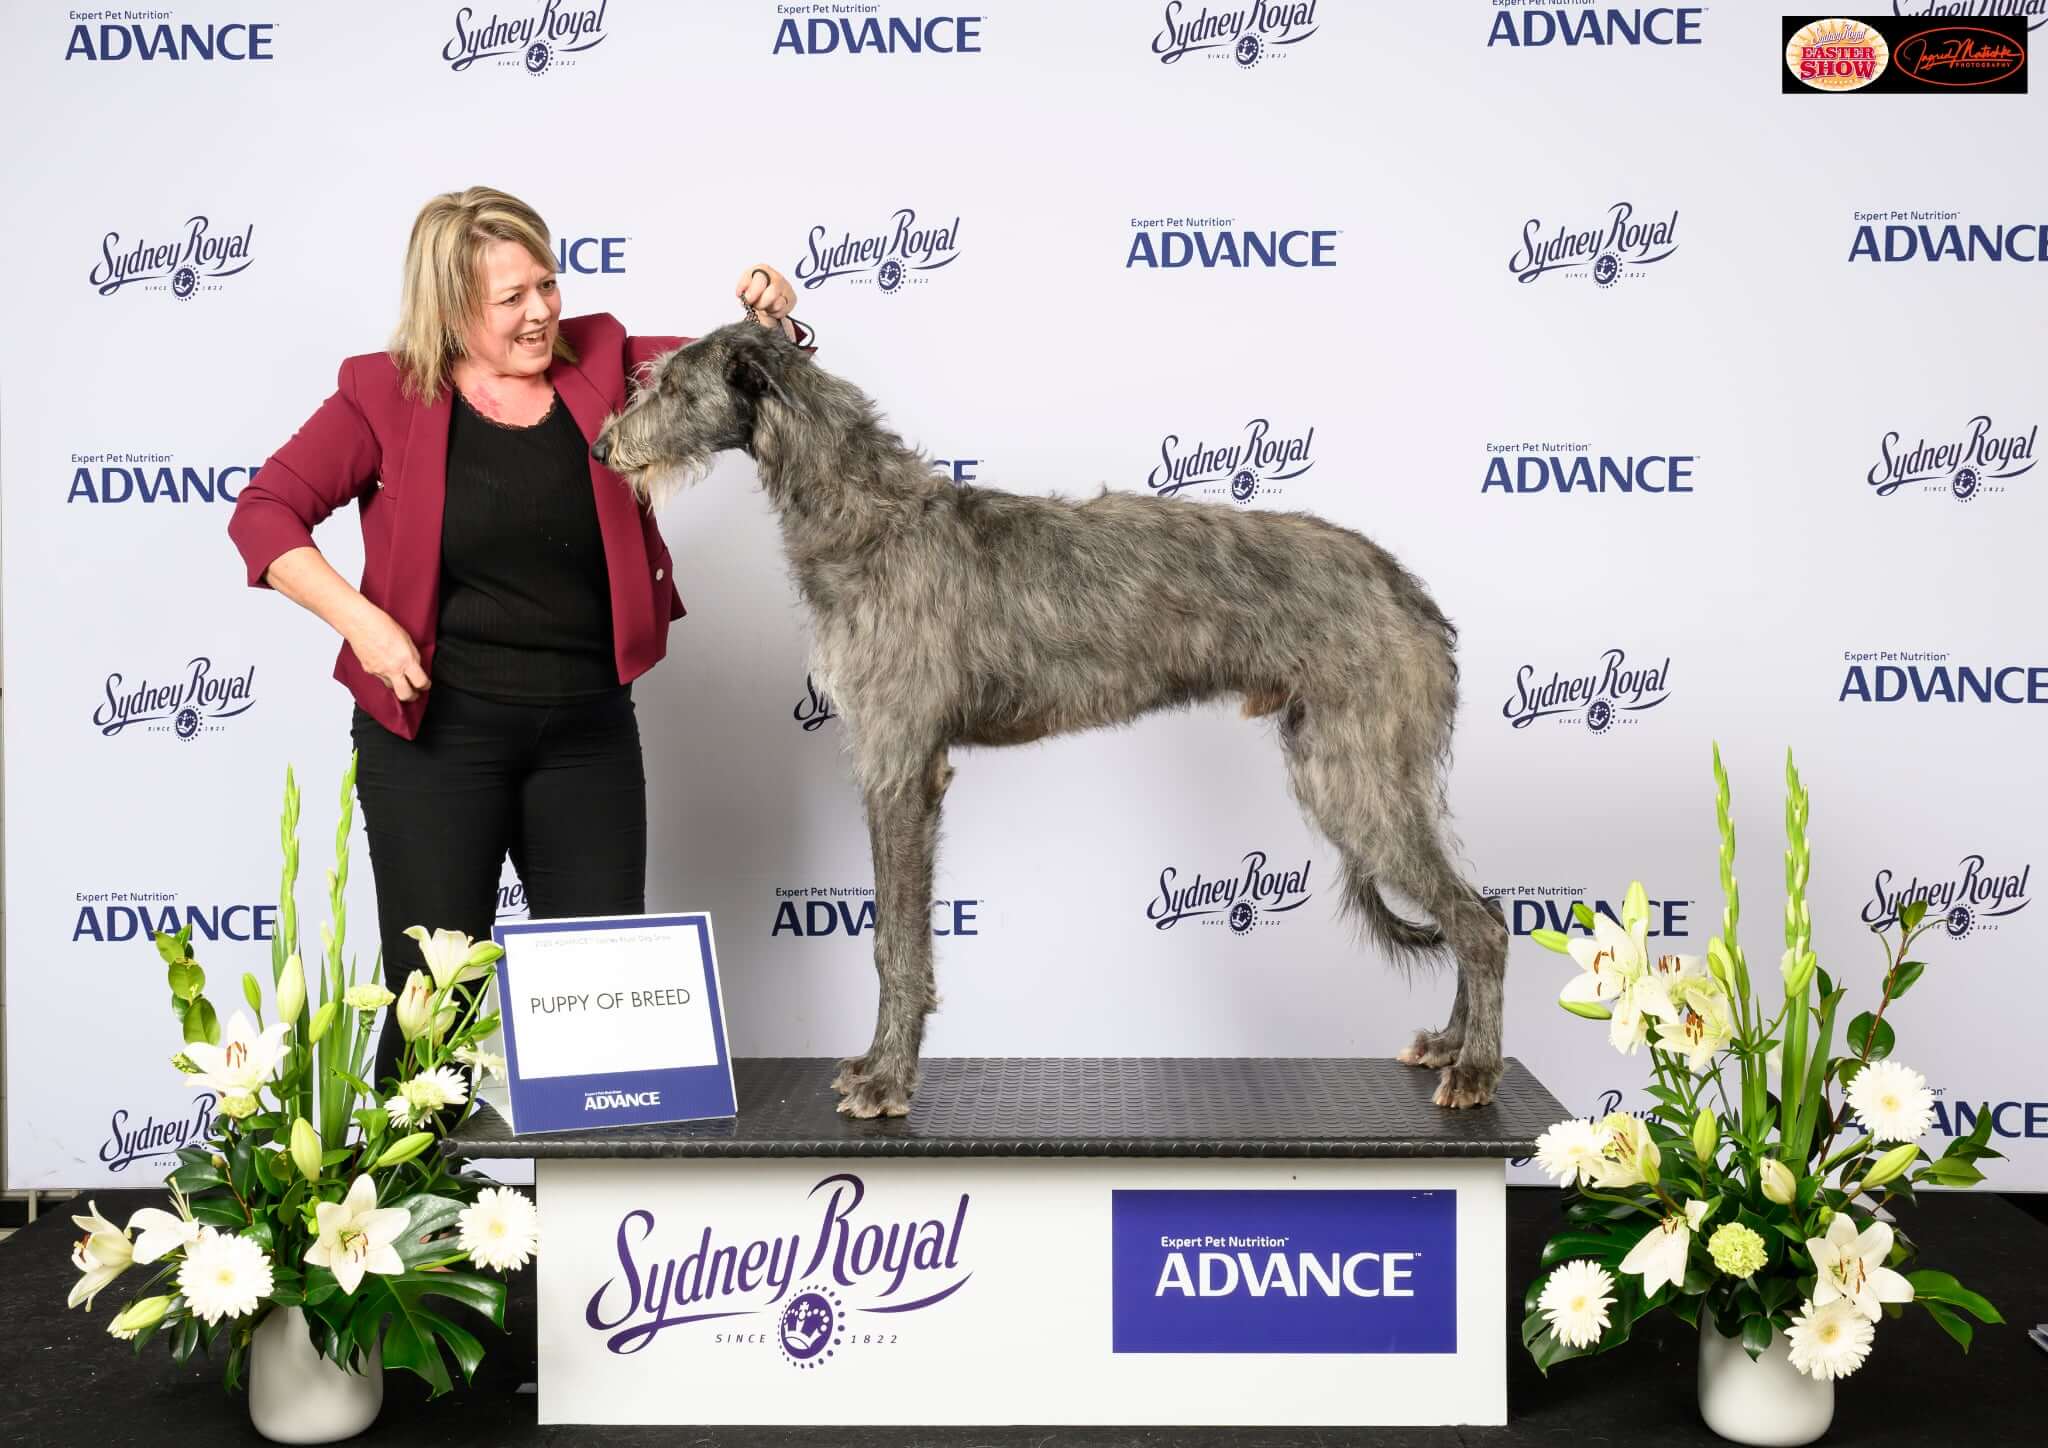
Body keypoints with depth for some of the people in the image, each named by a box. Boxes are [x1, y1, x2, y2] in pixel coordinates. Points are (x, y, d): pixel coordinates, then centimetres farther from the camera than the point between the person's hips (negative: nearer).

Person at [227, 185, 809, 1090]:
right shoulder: (387, 395, -6)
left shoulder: (602, 363, 2)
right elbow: (265, 511, -6)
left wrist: (771, 321, -16)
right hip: (435, 729, -3)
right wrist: (360, 621, -16)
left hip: (589, 731, 3)